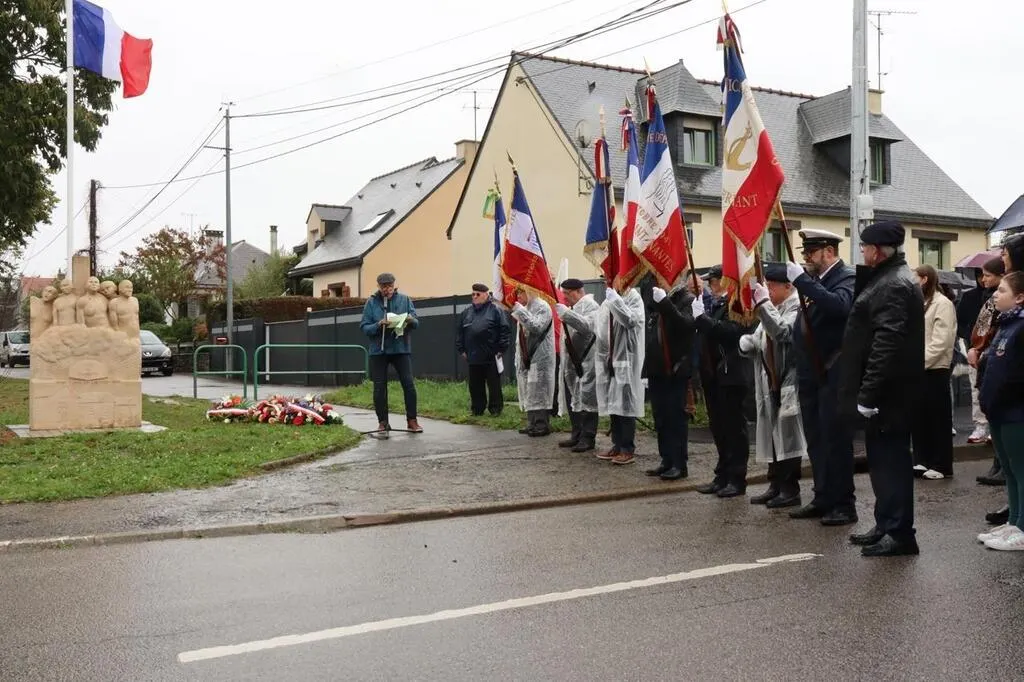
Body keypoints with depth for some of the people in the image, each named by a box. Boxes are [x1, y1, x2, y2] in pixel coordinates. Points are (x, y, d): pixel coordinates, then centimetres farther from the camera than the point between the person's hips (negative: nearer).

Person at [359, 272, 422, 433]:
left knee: (409, 384, -4)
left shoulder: (404, 299, 4)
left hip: (401, 348, 0)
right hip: (378, 350, 0)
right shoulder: (371, 302, 2)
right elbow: (364, 327, -2)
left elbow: (416, 322, 4)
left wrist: (411, 320, -19)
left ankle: (411, 420, 7)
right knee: (379, 388, 3)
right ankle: (382, 422, 13)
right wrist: (378, 325, -20)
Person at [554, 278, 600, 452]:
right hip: (572, 363, 9)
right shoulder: (572, 308, 20)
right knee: (572, 400, 12)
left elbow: (588, 325, -26)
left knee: (587, 399, -5)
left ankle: (588, 438, 0)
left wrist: (566, 313, -27)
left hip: (586, 363, -9)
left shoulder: (590, 305, -8)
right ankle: (577, 435, 20)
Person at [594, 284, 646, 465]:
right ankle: (617, 445, 18)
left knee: (626, 405, -4)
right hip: (609, 360, 7)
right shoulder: (608, 301, 12)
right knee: (612, 404, 10)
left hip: (626, 359, -7)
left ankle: (628, 449, 1)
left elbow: (631, 320, -24)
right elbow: (600, 328, 15)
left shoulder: (633, 298, -6)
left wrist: (614, 298, -24)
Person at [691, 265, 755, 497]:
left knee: (734, 426, 0)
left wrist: (701, 317, -21)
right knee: (719, 427, 13)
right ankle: (722, 476, 22)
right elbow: (700, 331, 14)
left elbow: (729, 330, -26)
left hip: (731, 374, -8)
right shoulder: (711, 303, 13)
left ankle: (737, 479, 7)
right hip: (713, 374, 8)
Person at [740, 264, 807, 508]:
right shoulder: (772, 308, 17)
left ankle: (790, 489, 4)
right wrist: (747, 341, -5)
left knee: (787, 435, -4)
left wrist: (763, 302, -27)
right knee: (773, 435, 12)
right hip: (771, 383, 9)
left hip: (789, 382, -9)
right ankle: (776, 486, 20)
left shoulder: (797, 308, -11)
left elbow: (782, 332, -28)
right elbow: (758, 341, 18)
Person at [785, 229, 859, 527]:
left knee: (836, 440, -2)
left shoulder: (847, 278, -9)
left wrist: (801, 280, -30)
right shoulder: (814, 279, 13)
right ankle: (823, 498, 22)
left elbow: (839, 305, -31)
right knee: (816, 441, 13)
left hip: (833, 374, -8)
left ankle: (844, 504, 6)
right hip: (810, 374, 8)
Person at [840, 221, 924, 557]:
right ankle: (886, 525, 24)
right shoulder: (891, 278, 17)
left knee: (890, 459, -4)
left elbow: (886, 344, -26)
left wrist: (867, 393, -25)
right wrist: (867, 391, 20)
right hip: (885, 391, 11)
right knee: (884, 458, 15)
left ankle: (900, 533, 2)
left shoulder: (893, 285, -18)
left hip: (887, 392, -11)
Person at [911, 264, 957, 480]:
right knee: (918, 416, 10)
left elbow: (941, 341, -17)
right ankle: (922, 461, 19)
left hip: (935, 370, -8)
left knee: (939, 418, 1)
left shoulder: (943, 303, -9)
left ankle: (942, 466, 7)